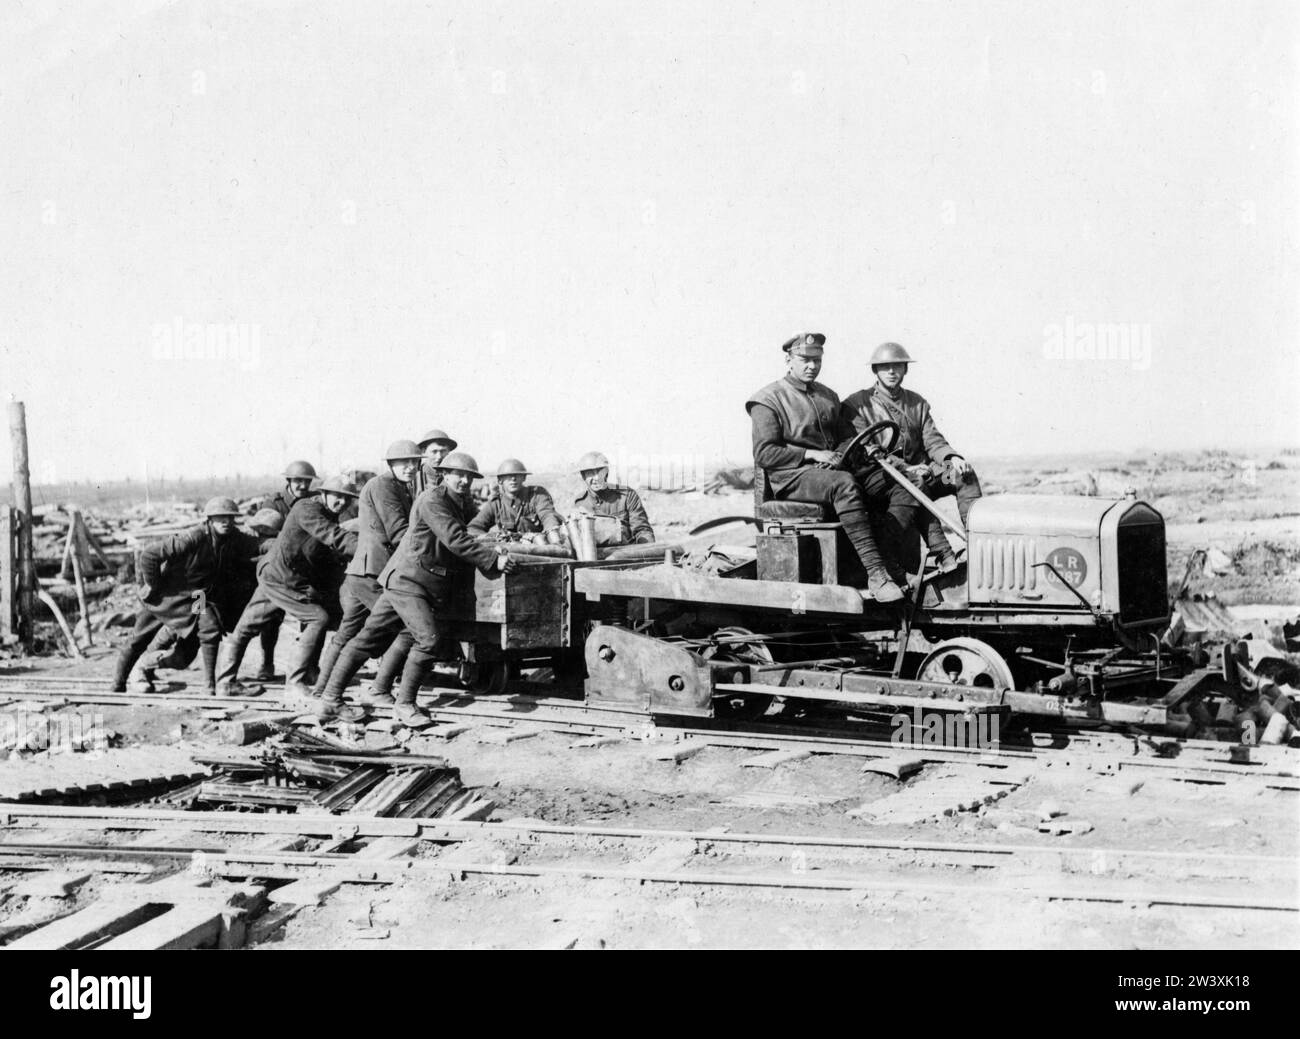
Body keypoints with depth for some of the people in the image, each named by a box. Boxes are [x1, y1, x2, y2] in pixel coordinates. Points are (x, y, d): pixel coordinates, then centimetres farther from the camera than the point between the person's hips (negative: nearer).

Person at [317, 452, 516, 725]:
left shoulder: (466, 505, 15)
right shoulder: (431, 500, -14)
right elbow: (455, 540, -22)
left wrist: (493, 548, -1)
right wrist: (493, 559, -22)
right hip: (409, 580, -8)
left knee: (369, 636, 8)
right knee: (429, 639, -17)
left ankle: (331, 701, 10)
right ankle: (405, 705, -1)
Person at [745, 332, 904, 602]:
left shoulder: (828, 396, 23)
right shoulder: (768, 400, 1)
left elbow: (847, 437, 25)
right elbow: (764, 454, -8)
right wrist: (812, 454, -15)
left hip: (830, 469, 7)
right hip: (790, 477, -7)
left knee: (891, 479, -17)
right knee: (844, 484, -37)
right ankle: (876, 574, -42)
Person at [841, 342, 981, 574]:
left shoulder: (917, 403, 19)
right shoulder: (857, 405, 1)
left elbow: (932, 441, 9)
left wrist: (952, 457, -15)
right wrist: (906, 469, -22)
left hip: (919, 470, 5)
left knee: (964, 474, -21)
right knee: (916, 486, -37)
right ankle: (943, 554, -41)